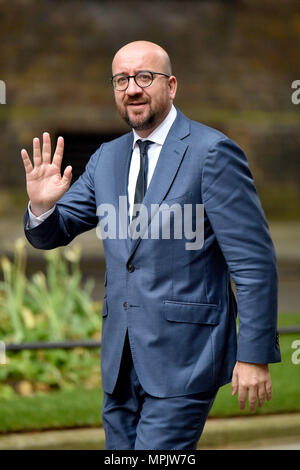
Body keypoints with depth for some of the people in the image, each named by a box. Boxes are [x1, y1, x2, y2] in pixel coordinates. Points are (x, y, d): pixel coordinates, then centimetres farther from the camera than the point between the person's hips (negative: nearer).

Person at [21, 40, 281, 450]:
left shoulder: (211, 152, -9)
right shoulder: (107, 158, 12)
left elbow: (254, 262, -11)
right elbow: (52, 233, 15)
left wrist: (255, 355, -14)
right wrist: (42, 205, -10)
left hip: (185, 357, -7)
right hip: (122, 356, 7)